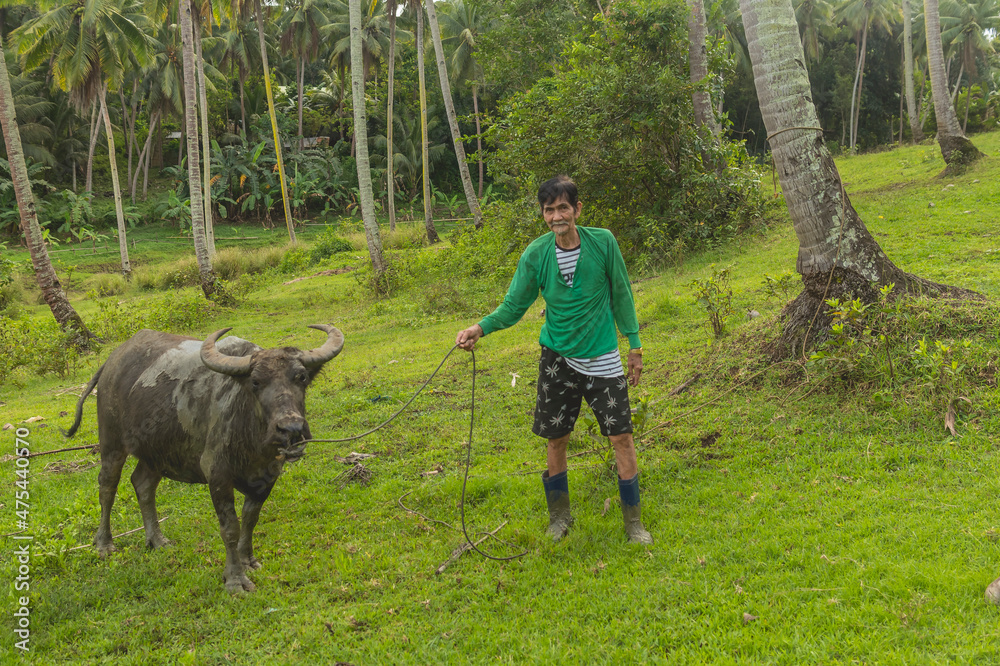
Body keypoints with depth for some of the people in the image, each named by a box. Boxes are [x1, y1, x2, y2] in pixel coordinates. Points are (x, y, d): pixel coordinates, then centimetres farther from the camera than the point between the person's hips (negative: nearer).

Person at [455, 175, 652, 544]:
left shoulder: (603, 242, -9)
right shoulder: (536, 254, -7)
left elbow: (621, 295, 2)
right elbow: (514, 306, -3)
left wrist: (634, 344, 5)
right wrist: (481, 327, -20)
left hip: (602, 358, -1)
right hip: (557, 358, 1)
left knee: (621, 436, -3)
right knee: (556, 439, 8)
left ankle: (633, 521, 13)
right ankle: (559, 516, 29)